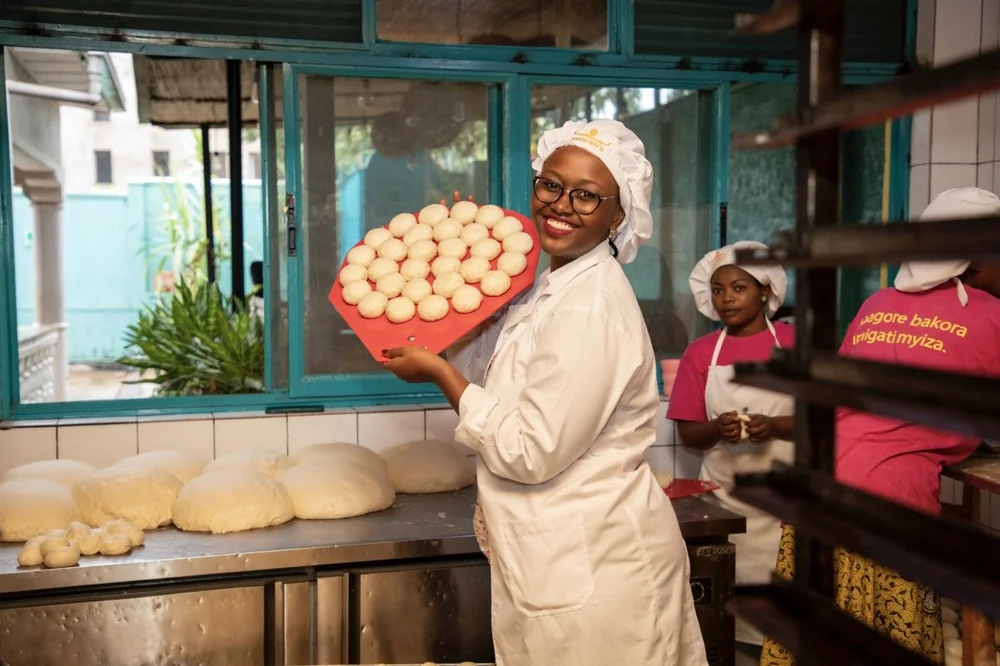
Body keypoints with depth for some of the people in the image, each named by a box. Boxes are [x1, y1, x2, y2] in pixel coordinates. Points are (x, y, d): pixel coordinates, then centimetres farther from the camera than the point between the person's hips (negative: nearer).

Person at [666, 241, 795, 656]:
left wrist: (774, 426, -17)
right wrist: (717, 429, -17)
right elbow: (688, 434, 4)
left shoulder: (794, 342, 0)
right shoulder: (700, 352, 4)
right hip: (725, 493, 1)